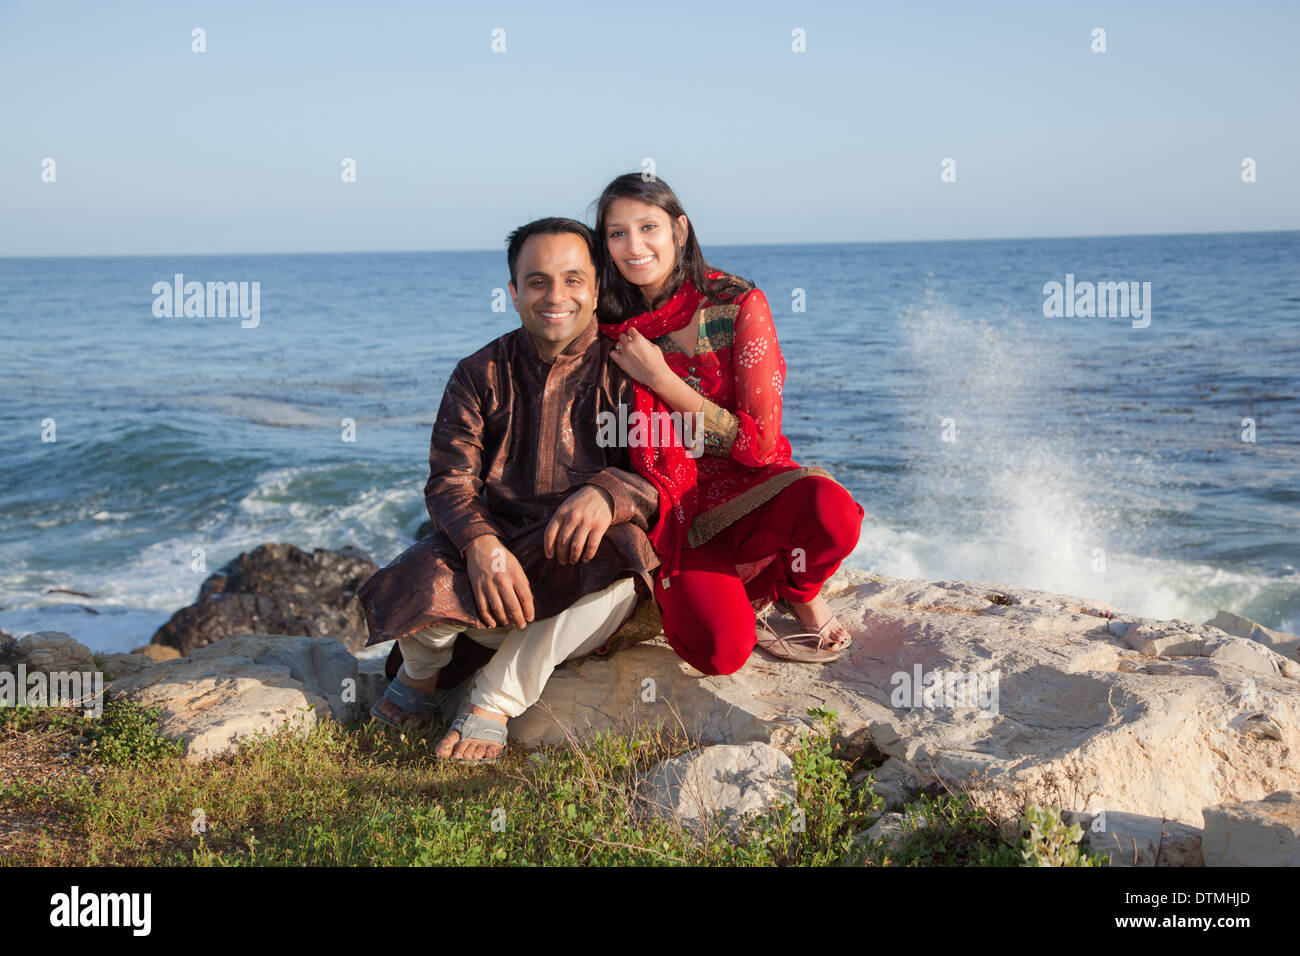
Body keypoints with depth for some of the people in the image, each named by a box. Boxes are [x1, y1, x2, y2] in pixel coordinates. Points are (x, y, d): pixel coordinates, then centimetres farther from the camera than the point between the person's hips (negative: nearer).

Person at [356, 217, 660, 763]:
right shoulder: (481, 375, 8)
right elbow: (448, 480, -2)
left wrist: (607, 492, -31)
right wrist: (482, 543, -25)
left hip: (581, 586, -1)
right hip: (492, 550, 1)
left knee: (621, 555, -35)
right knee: (425, 582, -31)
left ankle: (496, 700, -20)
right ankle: (420, 674, 8)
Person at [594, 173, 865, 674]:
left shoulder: (737, 304, -8)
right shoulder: (611, 327, 0)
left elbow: (759, 443, -12)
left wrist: (659, 377, -15)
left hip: (743, 489, 0)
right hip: (672, 508, 0)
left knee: (833, 512, -36)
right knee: (719, 650, -28)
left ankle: (796, 591, -1)